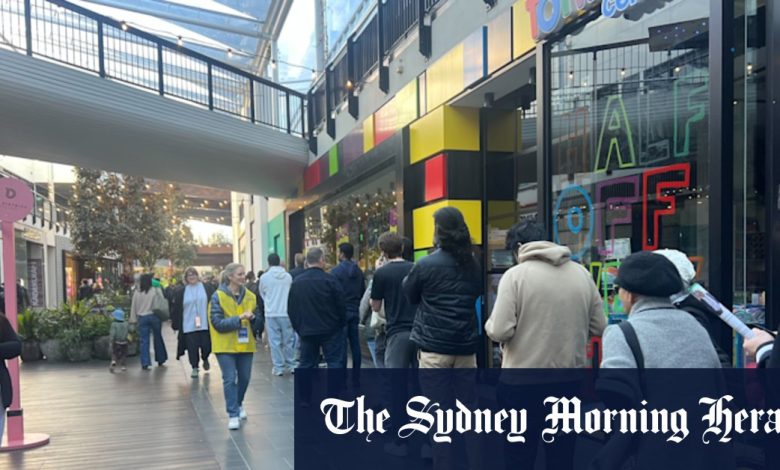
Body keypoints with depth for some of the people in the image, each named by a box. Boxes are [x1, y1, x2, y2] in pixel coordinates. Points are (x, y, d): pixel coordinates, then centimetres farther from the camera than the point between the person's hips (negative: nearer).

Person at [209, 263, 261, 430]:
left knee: (244, 378, 12)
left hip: (245, 344, 4)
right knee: (230, 379, -6)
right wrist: (239, 318, -25)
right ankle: (233, 415, 1)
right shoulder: (218, 297, -10)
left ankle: (238, 404, 36)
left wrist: (253, 318, -14)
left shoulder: (249, 296, 3)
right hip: (226, 346, -4)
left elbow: (258, 318, 10)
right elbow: (217, 323, -16)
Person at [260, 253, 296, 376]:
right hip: (286, 312, 2)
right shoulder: (288, 276, -1)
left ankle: (278, 367, 4)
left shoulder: (264, 277, -4)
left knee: (275, 341, 4)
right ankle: (291, 365, 17)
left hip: (271, 313, -1)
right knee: (289, 340, 11)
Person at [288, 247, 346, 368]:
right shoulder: (329, 280, -12)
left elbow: (290, 309, 9)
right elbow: (341, 305, -9)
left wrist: (298, 328, 17)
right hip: (330, 331, -4)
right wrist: (342, 323, 6)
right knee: (335, 362, 0)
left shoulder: (296, 282, 4)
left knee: (306, 364, 12)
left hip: (306, 331, 5)